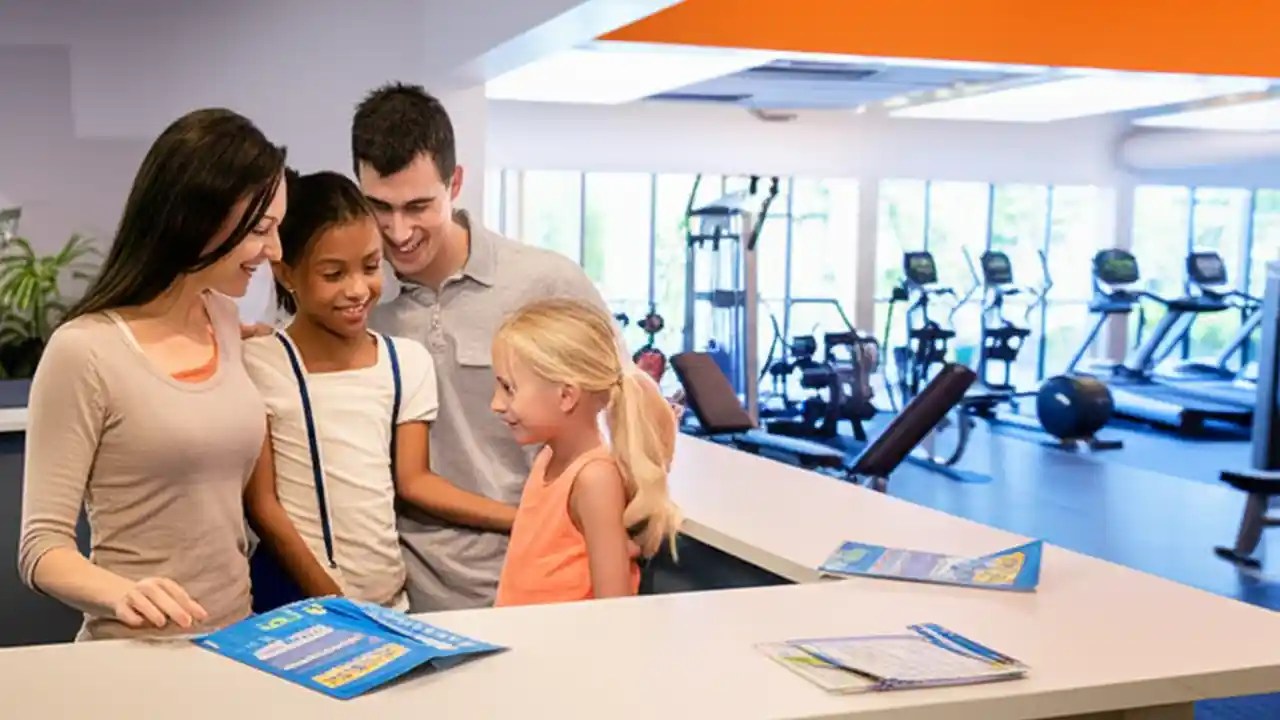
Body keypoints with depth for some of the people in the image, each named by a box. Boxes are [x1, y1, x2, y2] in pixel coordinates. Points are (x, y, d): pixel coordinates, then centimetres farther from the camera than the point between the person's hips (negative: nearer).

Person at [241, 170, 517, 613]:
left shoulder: (408, 361, 3)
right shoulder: (260, 364, -9)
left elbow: (414, 481, 1)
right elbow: (263, 506, -8)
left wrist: (524, 519, -9)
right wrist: (332, 605, -12)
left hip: (390, 599, 4)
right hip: (296, 600, -3)